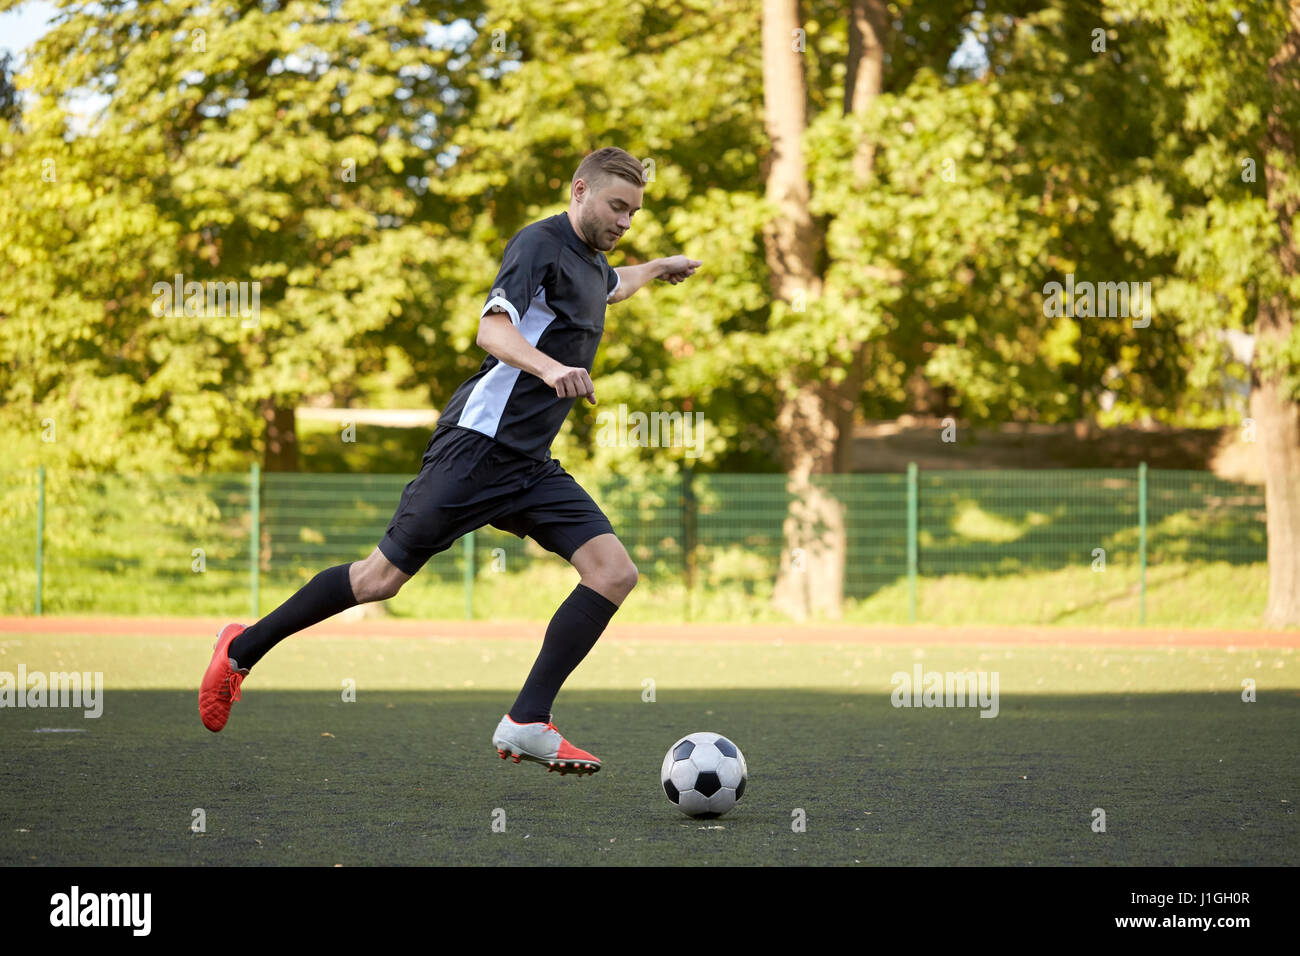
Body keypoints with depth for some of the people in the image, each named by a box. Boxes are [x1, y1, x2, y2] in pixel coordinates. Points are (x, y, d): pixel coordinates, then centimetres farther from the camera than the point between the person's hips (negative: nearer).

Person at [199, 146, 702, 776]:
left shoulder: (592, 266, 18)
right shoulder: (541, 244, -9)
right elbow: (492, 328, -25)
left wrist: (657, 269, 57)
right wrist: (548, 367, -41)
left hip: (530, 465, 8)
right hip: (478, 442, -8)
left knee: (614, 571, -10)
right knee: (382, 578, -5)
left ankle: (527, 722, -11)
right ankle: (243, 649, 14)